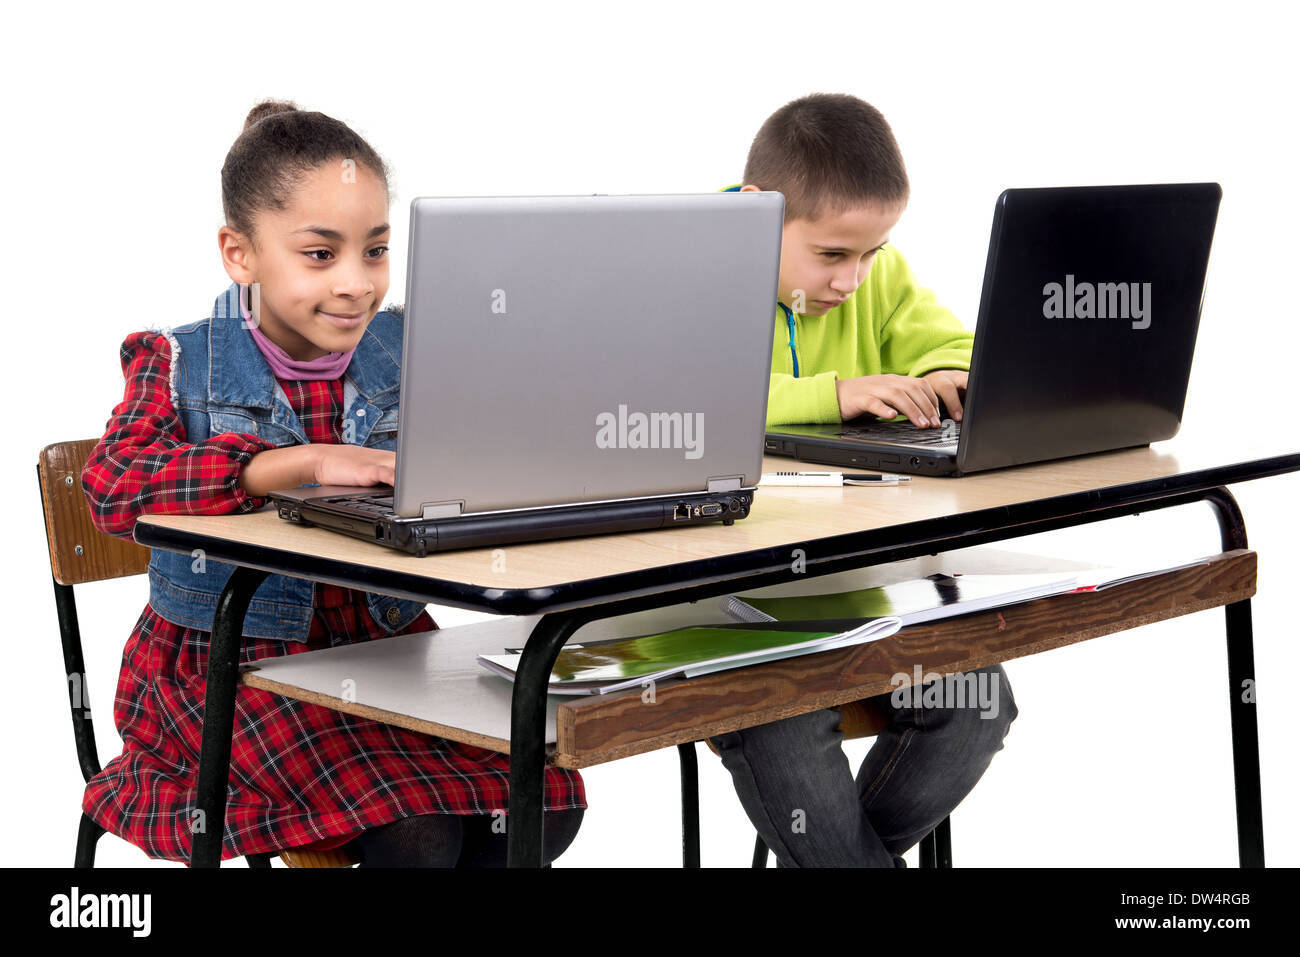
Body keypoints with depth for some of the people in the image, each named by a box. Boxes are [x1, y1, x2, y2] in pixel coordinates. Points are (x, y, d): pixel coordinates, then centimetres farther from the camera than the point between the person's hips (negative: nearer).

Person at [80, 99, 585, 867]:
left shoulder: (408, 351, 6)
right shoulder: (179, 366, -5)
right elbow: (114, 486, -22)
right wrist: (303, 461, -29)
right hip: (234, 663, -4)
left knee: (545, 800, -15)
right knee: (419, 831, -25)